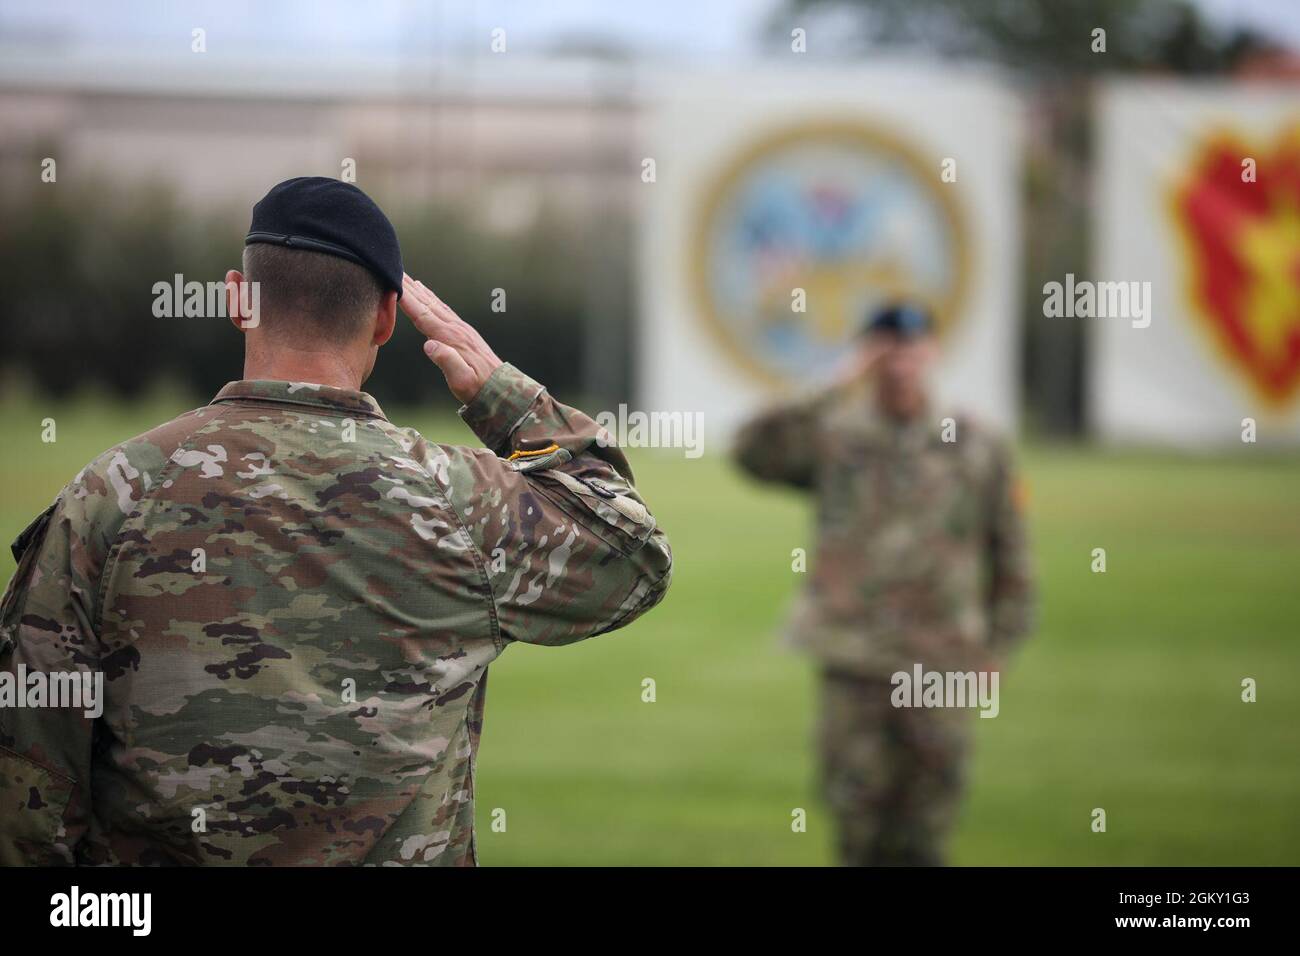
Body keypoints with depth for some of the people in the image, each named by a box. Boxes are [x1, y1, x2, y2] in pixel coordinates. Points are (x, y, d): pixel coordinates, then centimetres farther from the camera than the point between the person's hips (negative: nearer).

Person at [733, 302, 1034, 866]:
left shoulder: (976, 450, 5)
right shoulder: (834, 442, 3)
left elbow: (1008, 553, 10)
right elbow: (754, 453, -14)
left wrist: (997, 645, 2)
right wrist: (839, 394, -16)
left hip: (937, 668, 0)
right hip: (852, 667, 0)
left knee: (918, 839, 1)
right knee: (858, 817, 0)